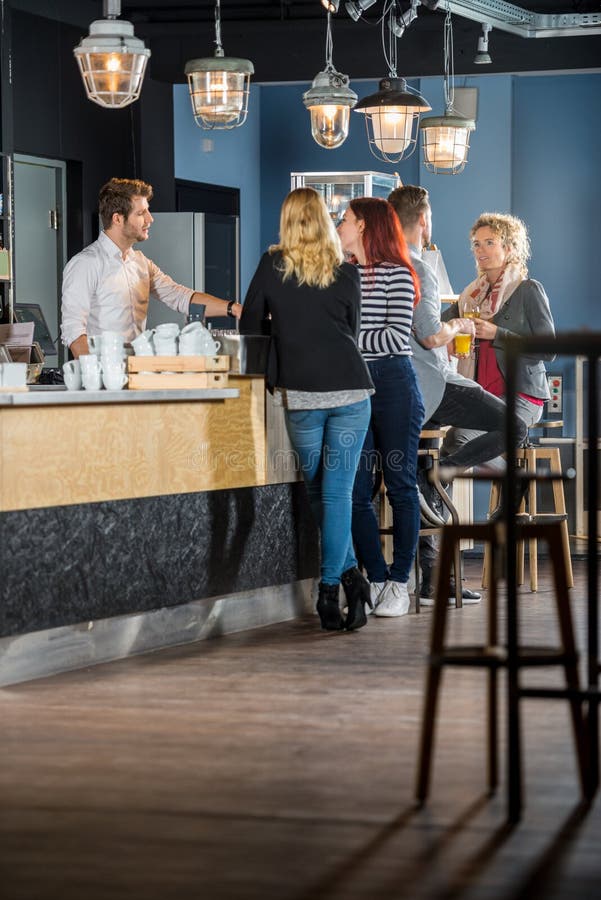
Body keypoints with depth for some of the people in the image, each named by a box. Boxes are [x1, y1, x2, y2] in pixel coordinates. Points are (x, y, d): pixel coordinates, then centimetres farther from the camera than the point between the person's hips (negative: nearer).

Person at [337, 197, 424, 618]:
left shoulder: (396, 274, -2)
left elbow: (397, 337, -11)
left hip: (394, 383, -5)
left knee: (400, 485, 0)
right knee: (357, 490, 0)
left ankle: (399, 581, 4)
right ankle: (377, 579, 7)